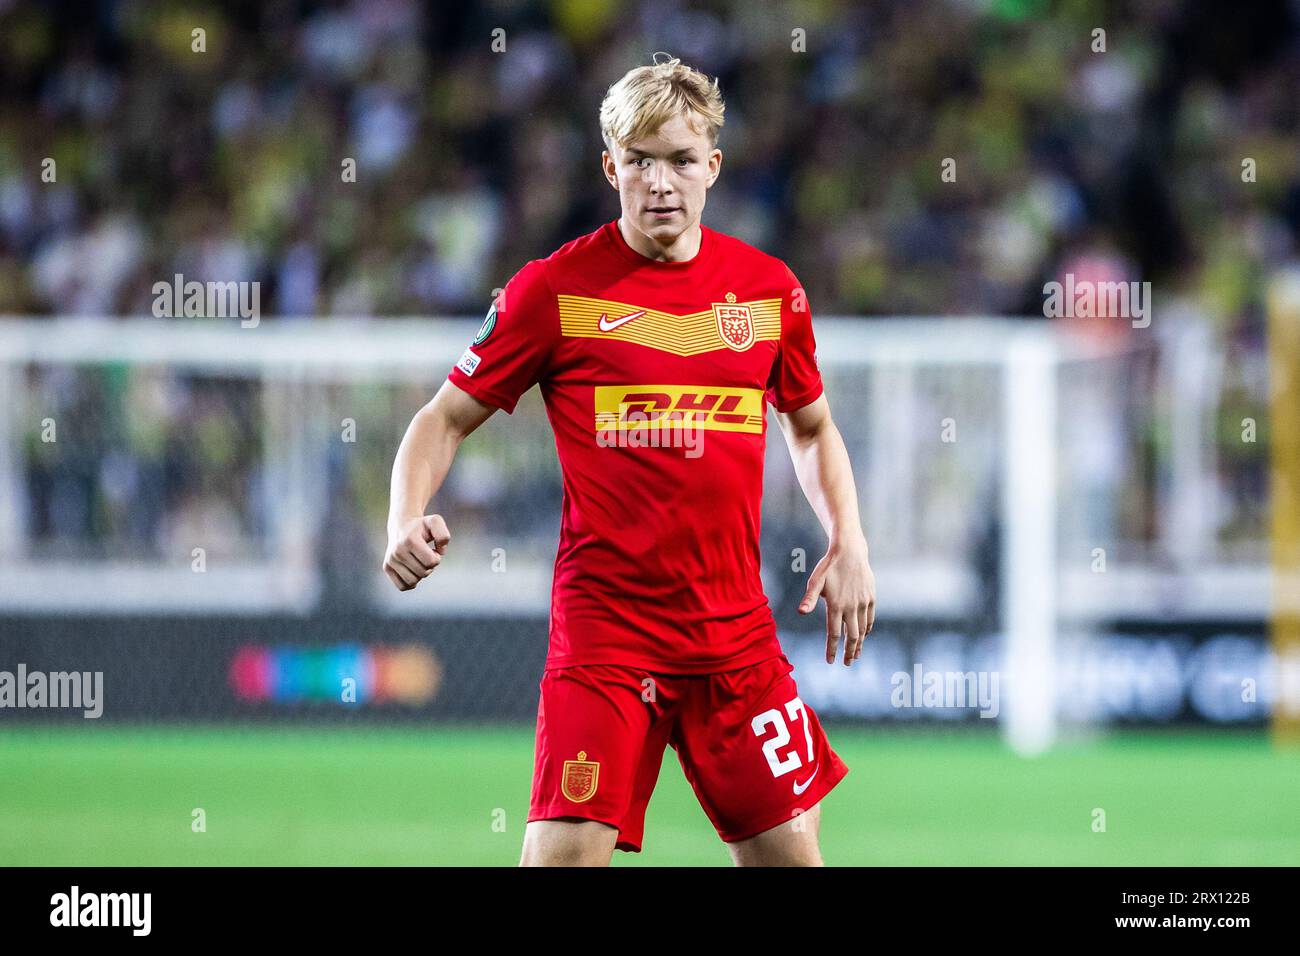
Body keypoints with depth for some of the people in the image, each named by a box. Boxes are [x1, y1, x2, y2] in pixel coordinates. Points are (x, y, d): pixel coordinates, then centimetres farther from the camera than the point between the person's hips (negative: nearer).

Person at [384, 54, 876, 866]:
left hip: (737, 631, 4)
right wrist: (407, 522, -15)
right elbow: (448, 418, 2)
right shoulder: (556, 288, -4)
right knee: (564, 855, -15)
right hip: (604, 626, -4)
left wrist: (849, 542, 8)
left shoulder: (769, 288, 6)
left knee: (790, 853, 6)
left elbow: (811, 426, 22)